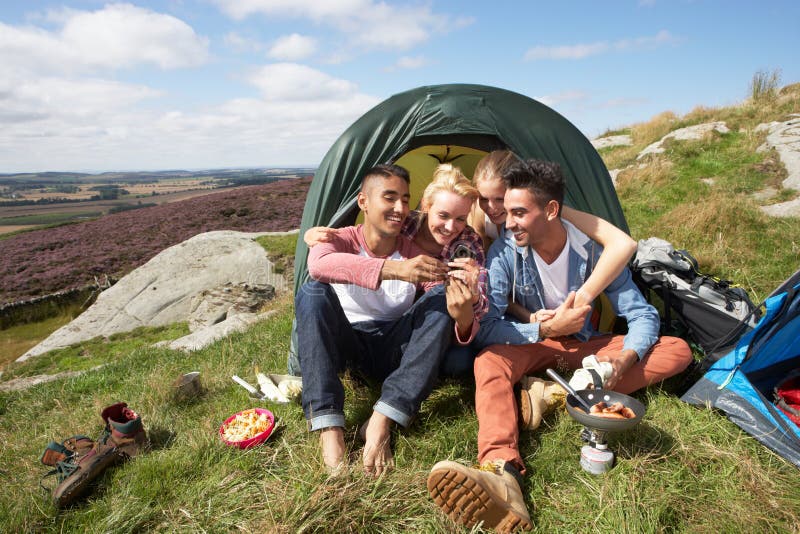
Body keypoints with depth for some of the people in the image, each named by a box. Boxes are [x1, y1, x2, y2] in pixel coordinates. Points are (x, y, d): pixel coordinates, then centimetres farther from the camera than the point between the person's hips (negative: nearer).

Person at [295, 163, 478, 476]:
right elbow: (317, 263, -35)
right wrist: (392, 269, -47)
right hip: (348, 345, -1)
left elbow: (462, 334, -9)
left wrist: (463, 316, -36)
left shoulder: (417, 256, -3)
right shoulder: (343, 239, -6)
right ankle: (329, 426, -33)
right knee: (314, 292, -29)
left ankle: (382, 421, -30)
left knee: (443, 295, -23)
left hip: (394, 350, 2)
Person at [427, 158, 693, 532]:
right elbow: (486, 325, -21)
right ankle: (502, 473, -58)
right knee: (489, 361, -35)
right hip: (533, 345, -2)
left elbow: (642, 315, -10)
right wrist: (549, 328, -28)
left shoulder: (595, 250, -15)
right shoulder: (504, 253, -18)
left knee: (678, 351, -16)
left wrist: (624, 359, -30)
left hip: (584, 346, 3)